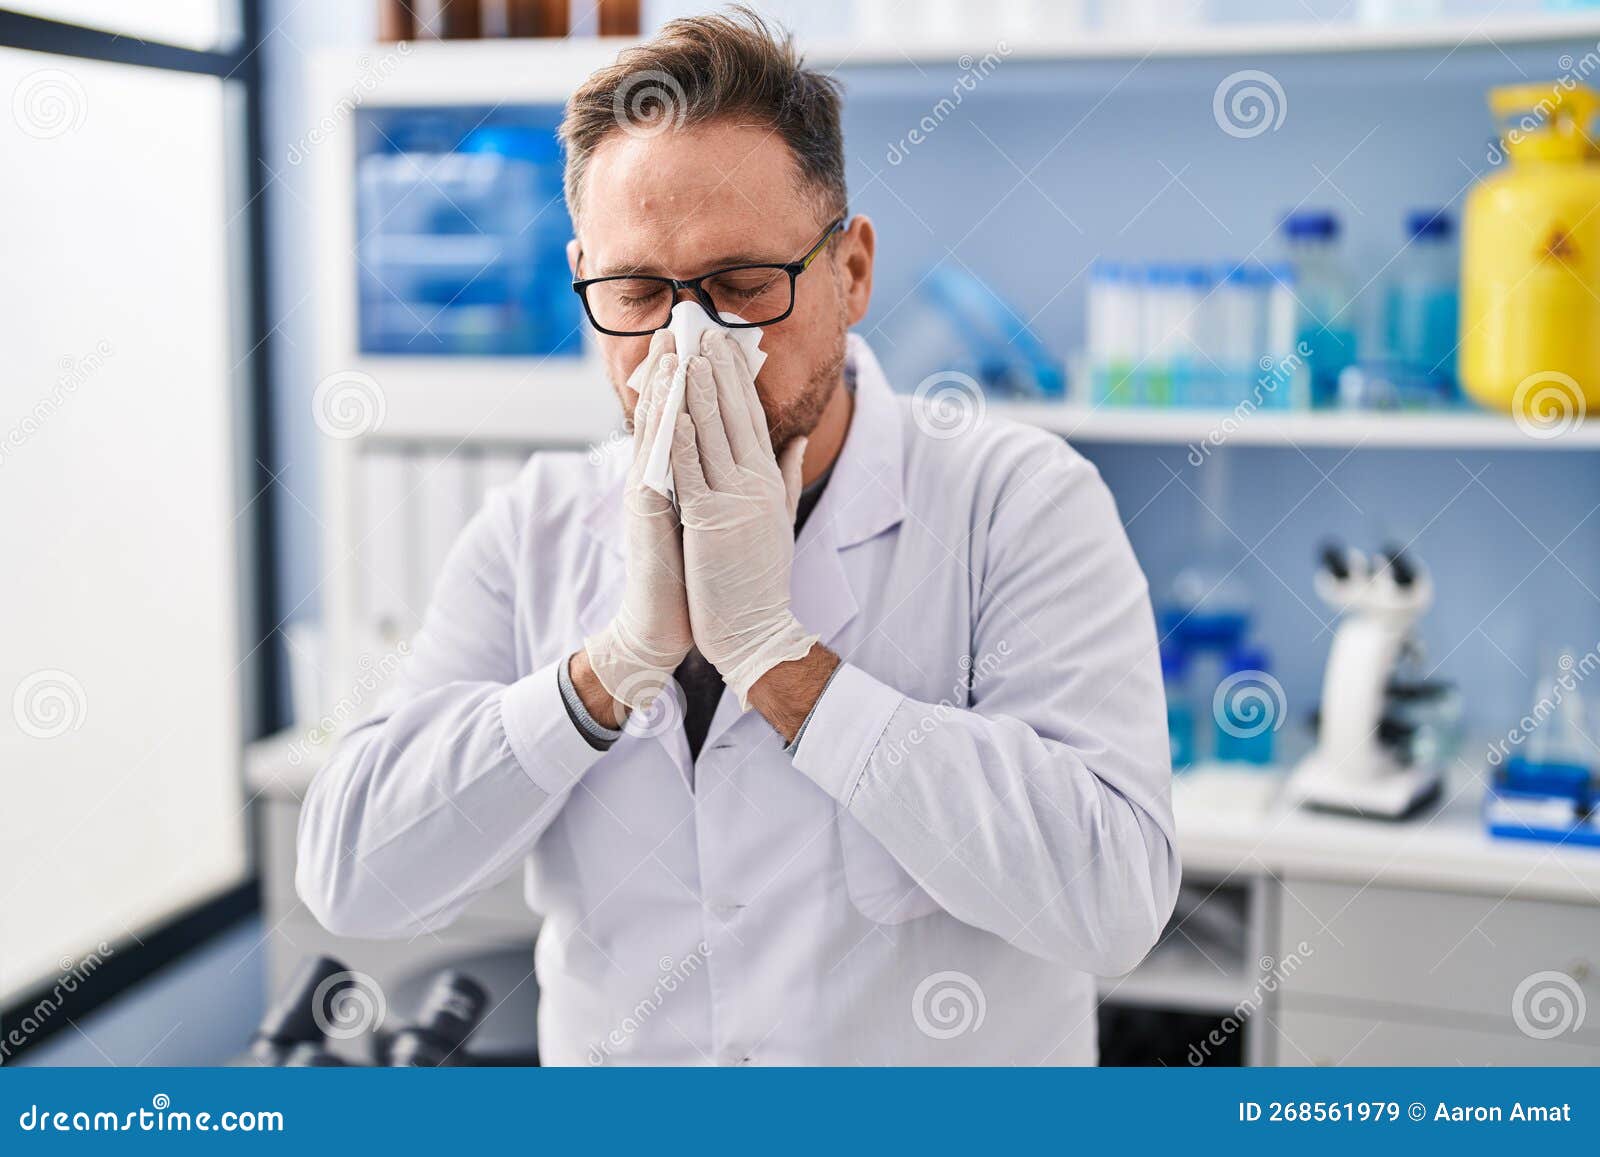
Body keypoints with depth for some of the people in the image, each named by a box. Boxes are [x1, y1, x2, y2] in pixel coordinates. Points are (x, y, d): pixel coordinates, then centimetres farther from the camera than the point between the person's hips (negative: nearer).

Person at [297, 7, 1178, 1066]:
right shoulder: (535, 531, -1)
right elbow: (349, 879, -8)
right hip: (607, 1054, 2)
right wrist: (627, 653, -18)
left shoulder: (1022, 502, -10)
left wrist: (773, 649, -21)